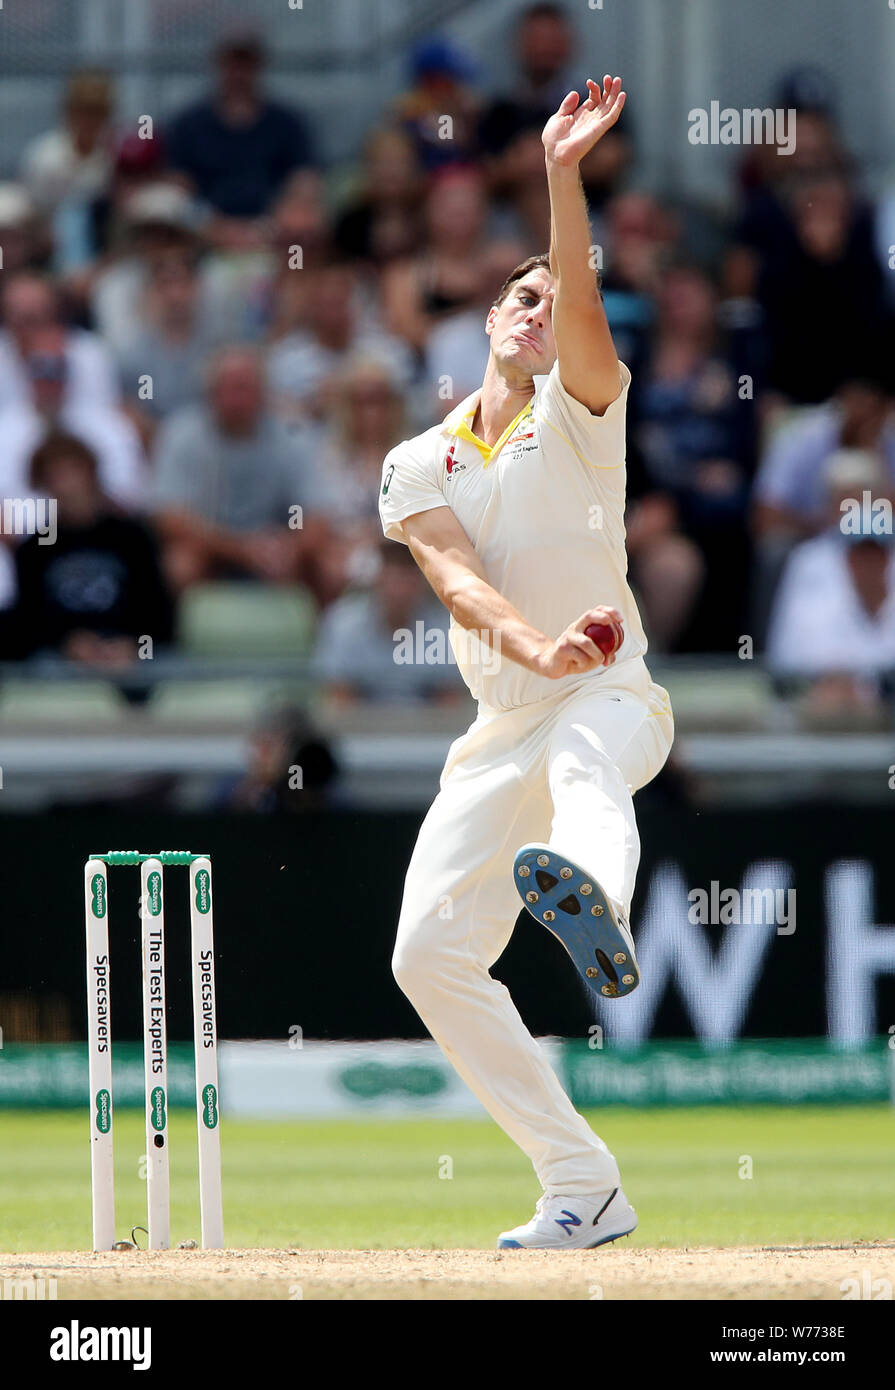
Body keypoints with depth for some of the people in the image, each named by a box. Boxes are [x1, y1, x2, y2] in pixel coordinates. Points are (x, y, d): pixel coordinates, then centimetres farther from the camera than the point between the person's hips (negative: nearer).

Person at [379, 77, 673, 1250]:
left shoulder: (580, 416, 0)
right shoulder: (419, 466, 8)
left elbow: (583, 319, -22)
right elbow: (459, 579, -11)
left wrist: (563, 174, -35)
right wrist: (539, 649, -32)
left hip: (611, 701, -5)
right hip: (500, 731, 5)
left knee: (584, 760, -41)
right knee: (431, 957, -3)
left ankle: (592, 902, -80)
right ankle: (584, 1192, 3)